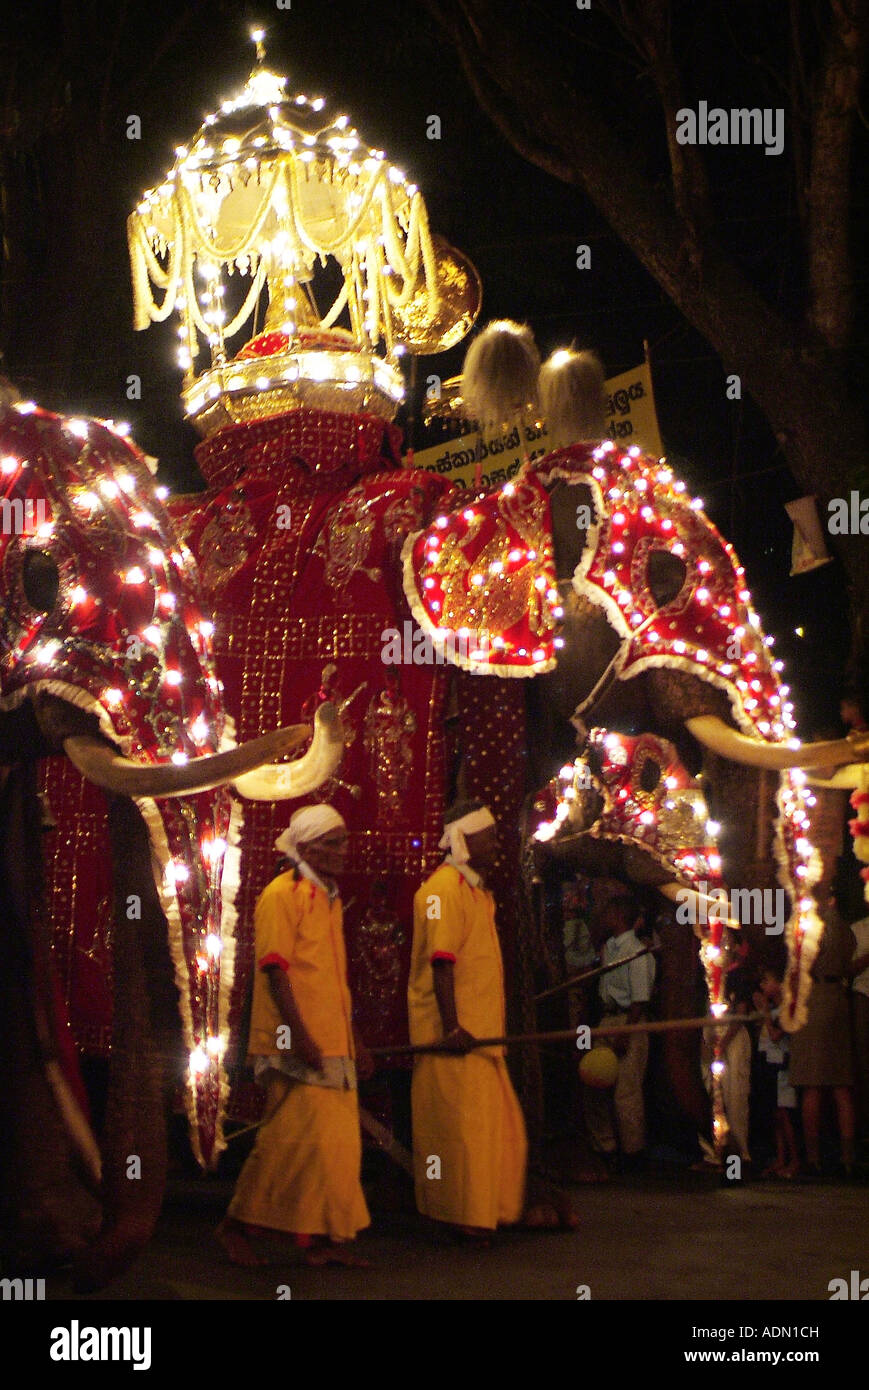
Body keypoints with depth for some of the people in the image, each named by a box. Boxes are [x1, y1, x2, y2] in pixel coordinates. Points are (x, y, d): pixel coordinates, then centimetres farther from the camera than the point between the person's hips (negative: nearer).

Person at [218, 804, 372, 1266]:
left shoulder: (328, 900, 20)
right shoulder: (283, 895, -7)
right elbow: (275, 969, -15)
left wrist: (354, 1040, 21)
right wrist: (298, 1034, -22)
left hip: (332, 1045, 9)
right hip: (295, 1048, -9)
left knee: (336, 1139, 5)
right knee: (295, 1136, -10)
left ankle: (322, 1237, 10)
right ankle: (238, 1223, 1)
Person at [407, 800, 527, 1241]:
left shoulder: (475, 890, 18)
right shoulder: (444, 888, -13)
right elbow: (441, 961, -20)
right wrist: (451, 1026, -26)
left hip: (480, 1030, 10)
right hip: (455, 1031, -10)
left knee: (496, 1122, 11)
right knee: (461, 1124, -6)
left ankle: (486, 1210, 18)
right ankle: (461, 1217, 0)